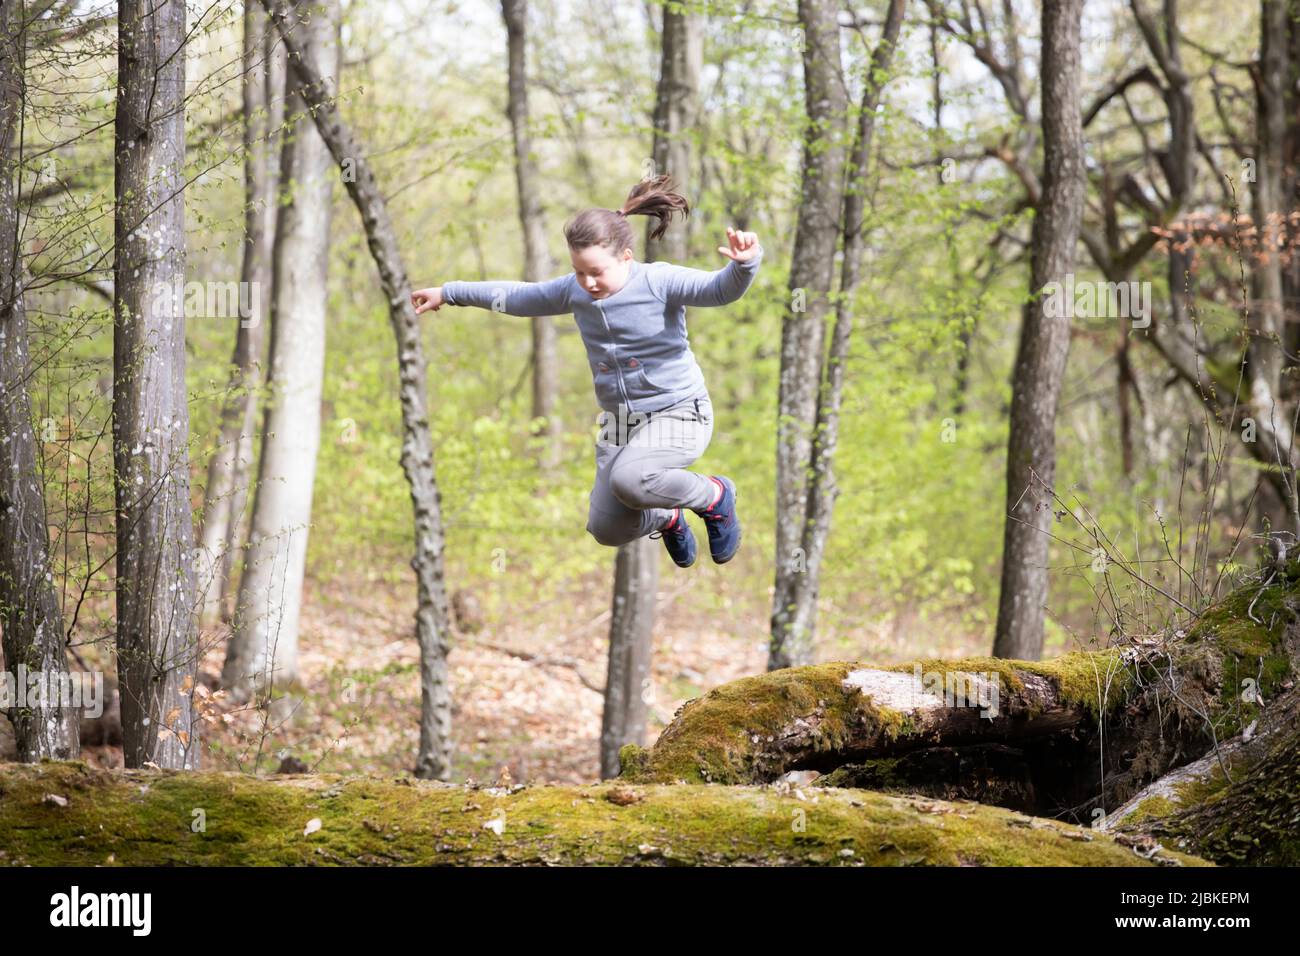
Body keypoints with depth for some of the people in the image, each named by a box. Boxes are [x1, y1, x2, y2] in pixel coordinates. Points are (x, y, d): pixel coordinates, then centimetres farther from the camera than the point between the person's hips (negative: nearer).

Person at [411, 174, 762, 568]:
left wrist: (743, 266, -56)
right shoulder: (574, 291, 0)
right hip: (619, 422, 7)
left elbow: (719, 290, -33)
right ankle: (667, 518, 37)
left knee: (628, 478, -35)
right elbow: (517, 296, 14)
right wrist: (448, 292, 20)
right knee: (605, 529, 2)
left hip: (678, 414, -7)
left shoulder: (659, 281, -18)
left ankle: (713, 494, -6)